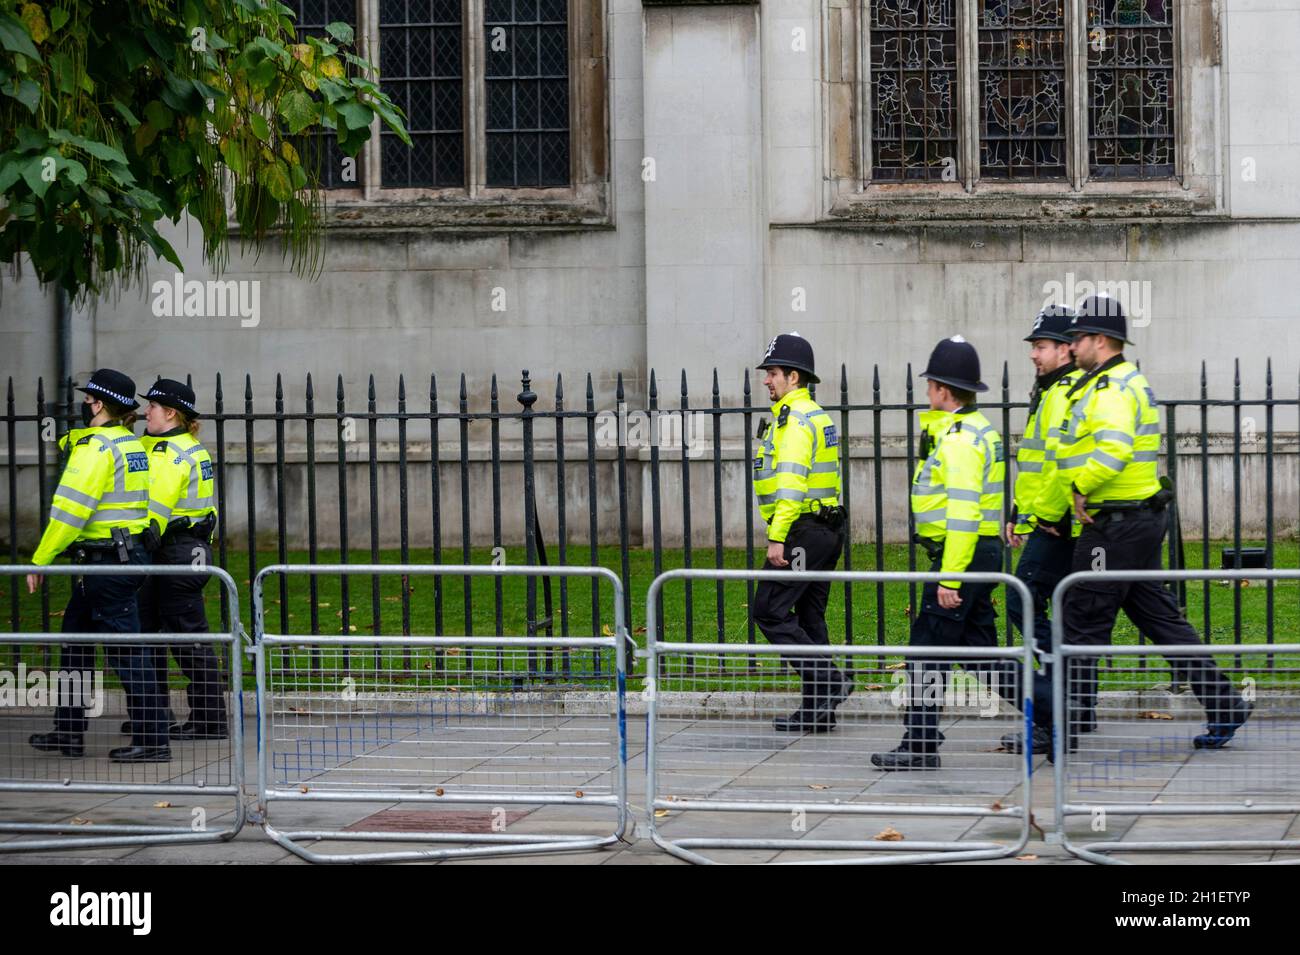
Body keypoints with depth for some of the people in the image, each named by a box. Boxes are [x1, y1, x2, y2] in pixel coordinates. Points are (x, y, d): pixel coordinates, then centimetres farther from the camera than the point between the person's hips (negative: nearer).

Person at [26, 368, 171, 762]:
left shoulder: (95, 446, -16)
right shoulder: (132, 443, 13)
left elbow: (70, 508, -18)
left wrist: (40, 561, -14)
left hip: (105, 562, -10)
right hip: (131, 550, 10)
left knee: (126, 649, -8)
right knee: (76, 639, 19)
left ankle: (152, 740, -7)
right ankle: (68, 732, 25)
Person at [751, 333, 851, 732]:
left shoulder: (795, 418, -14)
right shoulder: (816, 416, 19)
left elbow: (792, 481, -23)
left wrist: (777, 537, -25)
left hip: (802, 530, -10)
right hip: (826, 530, 10)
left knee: (770, 611, -7)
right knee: (808, 617, 11)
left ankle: (828, 681, -14)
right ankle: (818, 710, 10)